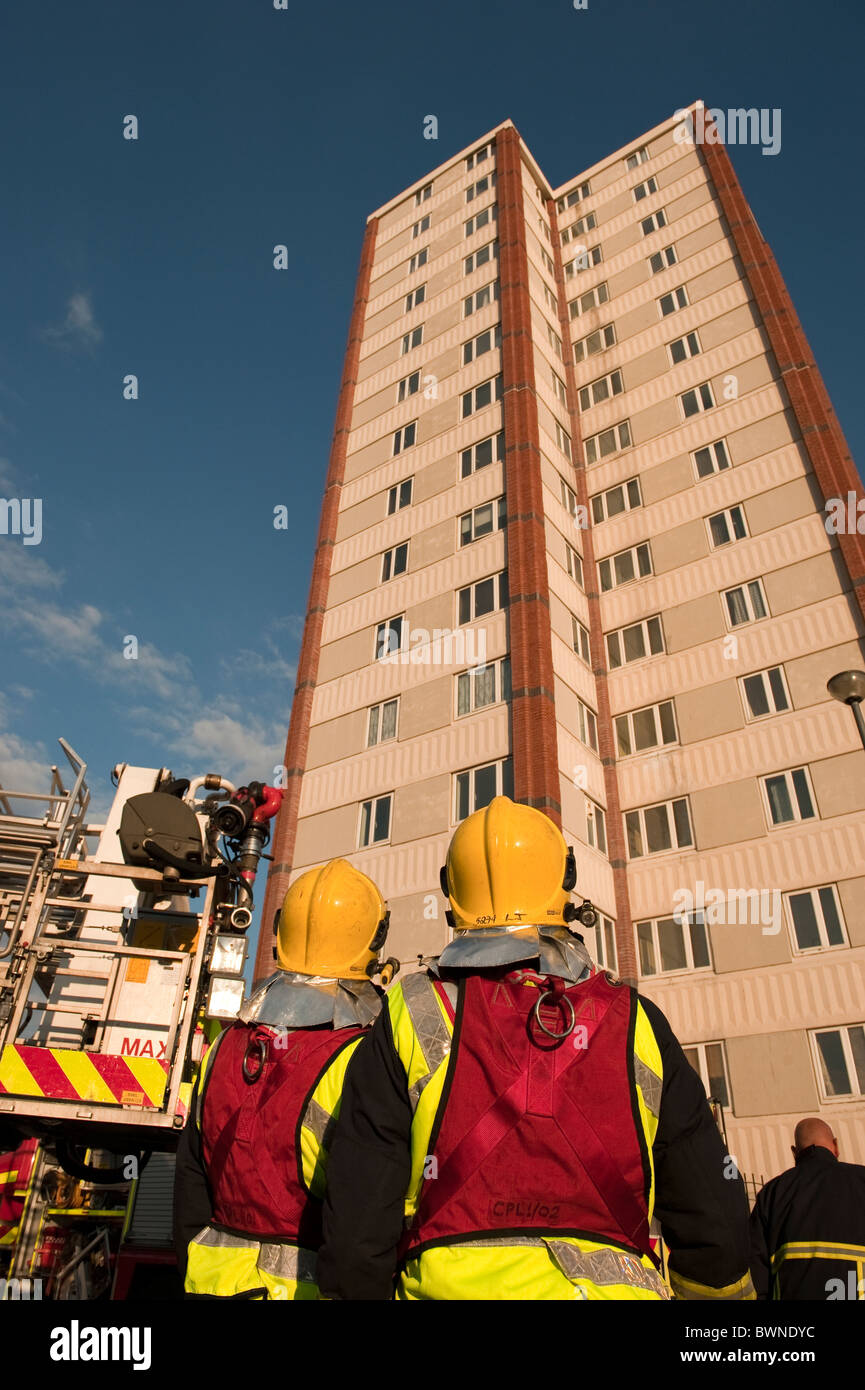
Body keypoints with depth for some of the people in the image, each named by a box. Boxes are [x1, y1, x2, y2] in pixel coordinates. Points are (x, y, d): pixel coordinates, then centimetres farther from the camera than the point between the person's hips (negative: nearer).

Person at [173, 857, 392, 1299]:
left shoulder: (226, 1047, 0)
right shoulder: (363, 1063, -21)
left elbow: (190, 1178, 9)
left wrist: (194, 1271, 19)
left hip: (222, 1280, 5)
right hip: (311, 1283, -5)